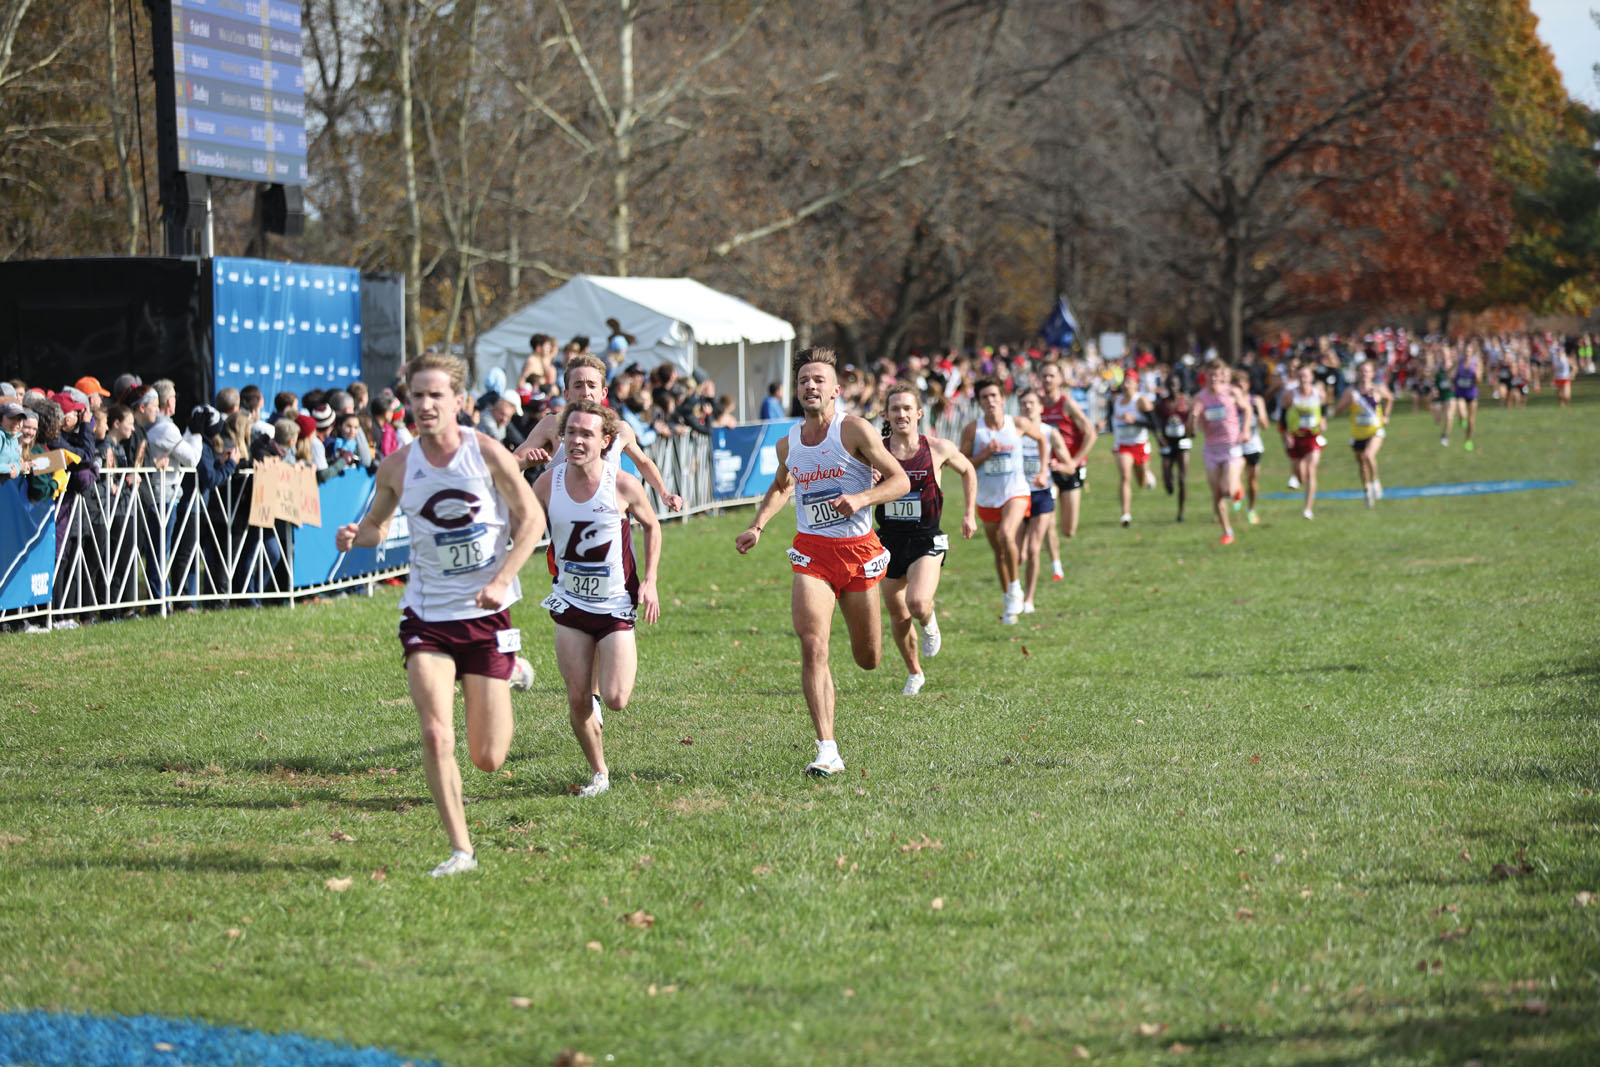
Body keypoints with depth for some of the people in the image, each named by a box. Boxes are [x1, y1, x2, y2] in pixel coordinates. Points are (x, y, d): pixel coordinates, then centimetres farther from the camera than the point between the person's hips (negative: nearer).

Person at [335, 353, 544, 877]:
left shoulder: (487, 454, -9)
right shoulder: (396, 468, -2)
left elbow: (532, 519, -2)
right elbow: (378, 524, 13)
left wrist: (500, 581, -15)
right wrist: (357, 535, -12)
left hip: (486, 613, -1)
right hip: (426, 614, 1)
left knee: (488, 759, 3)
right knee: (435, 735, -18)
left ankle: (511, 670, 36)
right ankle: (460, 849, -3)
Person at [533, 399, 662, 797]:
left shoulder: (623, 486, -13)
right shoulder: (548, 482, -7)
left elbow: (651, 526, 5)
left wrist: (649, 581, -1)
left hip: (616, 605, -2)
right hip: (570, 603, 2)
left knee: (616, 700, -11)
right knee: (577, 700, -2)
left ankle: (604, 667, 26)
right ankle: (598, 772, 21)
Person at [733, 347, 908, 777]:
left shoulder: (854, 430, -8)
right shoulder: (787, 443, 7)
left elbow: (900, 481, -9)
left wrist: (860, 499, -26)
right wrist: (756, 527, 13)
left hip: (858, 549, -2)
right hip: (811, 552, 2)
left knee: (868, 659, 10)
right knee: (813, 647, -18)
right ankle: (828, 751, -19)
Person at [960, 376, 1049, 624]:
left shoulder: (1019, 425, -5)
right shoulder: (972, 430, -6)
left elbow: (1042, 439, 15)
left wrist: (1043, 471, 11)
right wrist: (986, 454, -19)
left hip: (1016, 492, -2)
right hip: (987, 498, 2)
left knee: (1006, 536, -28)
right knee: (999, 552, 13)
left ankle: (1015, 586, -9)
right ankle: (1007, 597, 33)